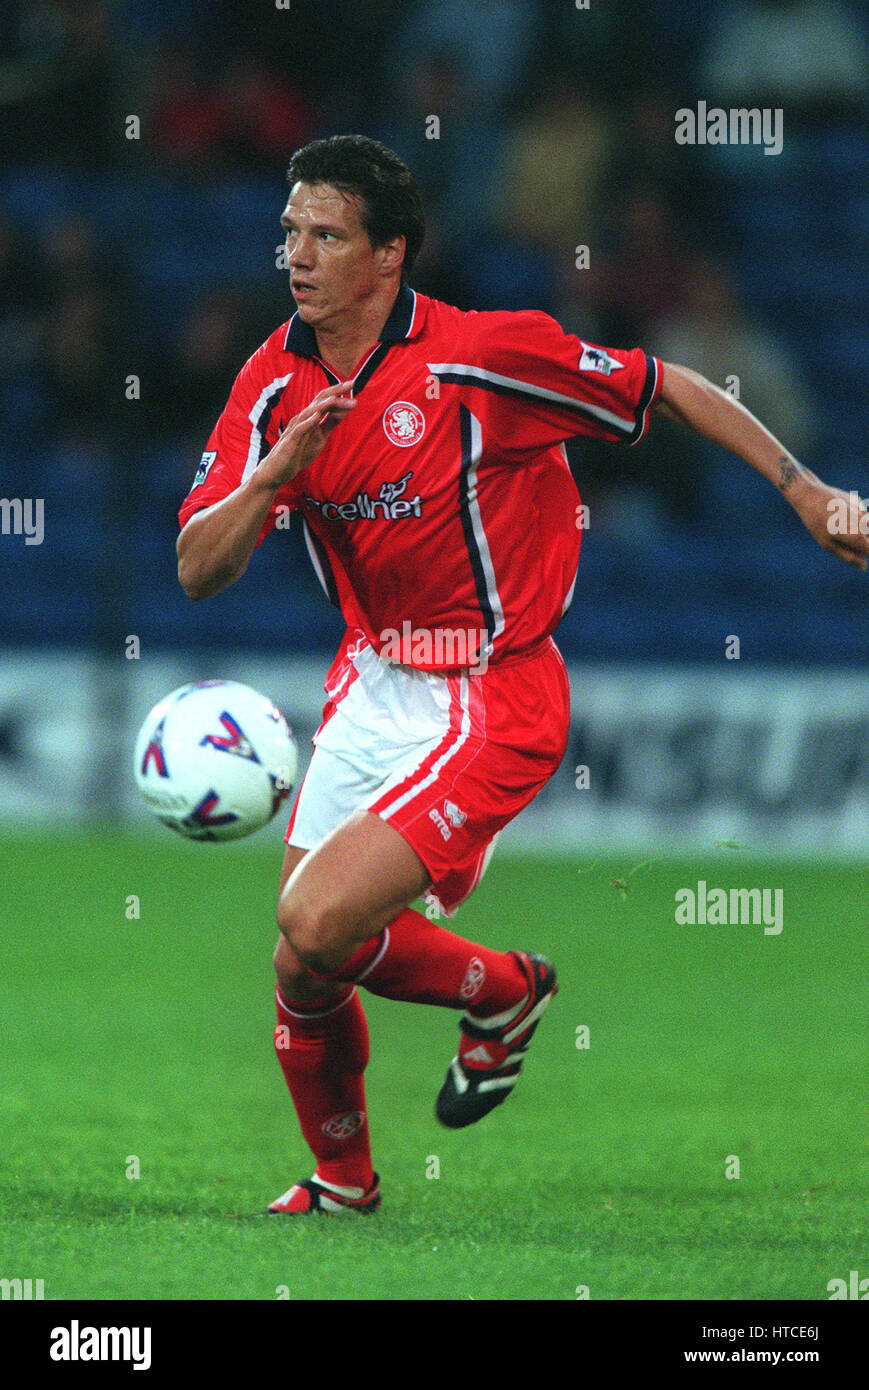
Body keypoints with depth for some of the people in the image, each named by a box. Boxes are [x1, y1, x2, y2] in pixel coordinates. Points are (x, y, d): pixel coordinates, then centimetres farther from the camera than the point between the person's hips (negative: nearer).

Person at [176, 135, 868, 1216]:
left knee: (317, 927, -20)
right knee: (301, 966, 6)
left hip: (491, 704, -6)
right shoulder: (275, 382, -1)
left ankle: (502, 992, 10)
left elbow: (667, 389, -6)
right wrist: (273, 476, -24)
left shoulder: (481, 357, -18)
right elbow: (197, 570, -5)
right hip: (373, 684, 6)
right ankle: (341, 1182, 33)